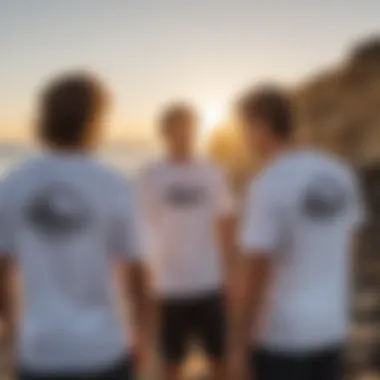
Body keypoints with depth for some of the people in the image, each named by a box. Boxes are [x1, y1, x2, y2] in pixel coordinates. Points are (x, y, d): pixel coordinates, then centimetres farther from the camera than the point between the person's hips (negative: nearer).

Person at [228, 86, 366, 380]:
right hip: (329, 328, 7)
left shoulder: (267, 186, -23)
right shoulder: (340, 174, 1)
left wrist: (238, 349, -12)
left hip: (280, 334, -7)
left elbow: (255, 275, -22)